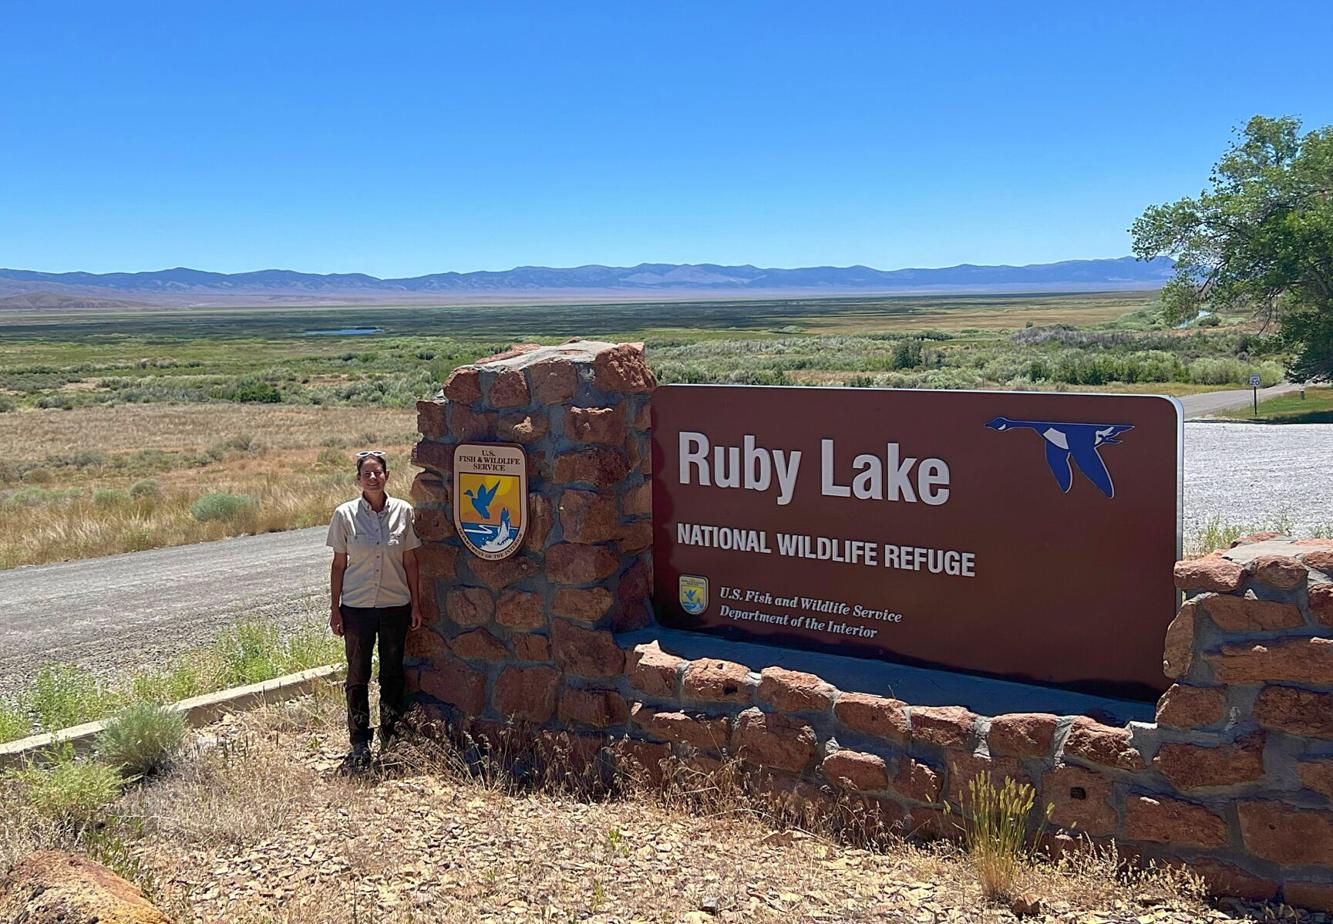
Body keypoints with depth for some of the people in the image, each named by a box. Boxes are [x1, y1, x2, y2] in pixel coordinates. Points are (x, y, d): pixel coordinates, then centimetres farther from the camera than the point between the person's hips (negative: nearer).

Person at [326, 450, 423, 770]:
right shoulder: (345, 514, -5)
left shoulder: (403, 511, -2)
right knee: (358, 675, 4)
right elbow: (339, 564, 0)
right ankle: (360, 745, 15)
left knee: (393, 673, 10)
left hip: (396, 605, 1)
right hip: (357, 606, -1)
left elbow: (410, 561, 4)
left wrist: (416, 604, 4)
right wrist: (335, 608, -1)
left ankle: (391, 739, 24)